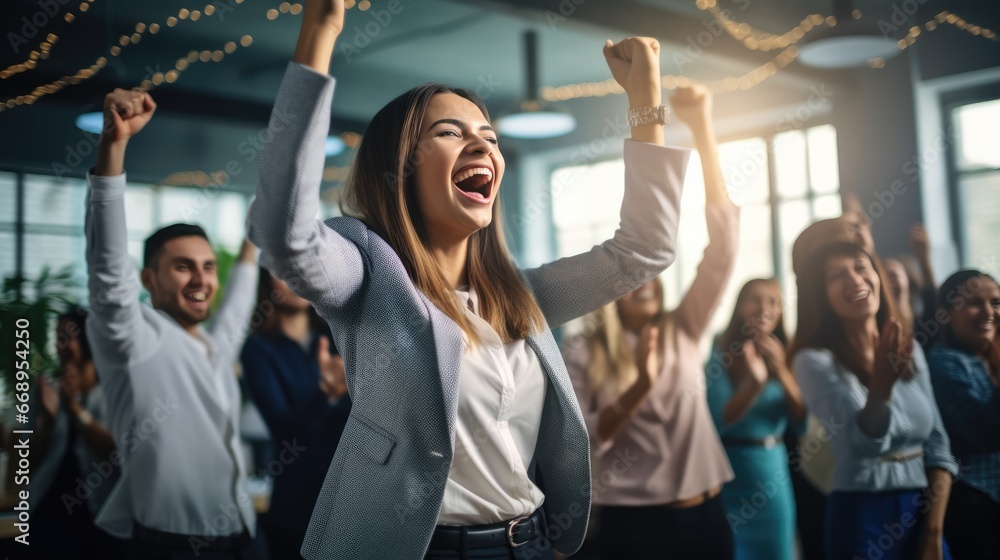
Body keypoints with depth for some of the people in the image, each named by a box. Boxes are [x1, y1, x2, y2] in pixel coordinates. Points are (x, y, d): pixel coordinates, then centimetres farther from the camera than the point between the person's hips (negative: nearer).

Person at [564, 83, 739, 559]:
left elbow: (722, 243, -5)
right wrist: (640, 386, -21)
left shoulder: (683, 331, 3)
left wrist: (702, 129, -12)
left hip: (703, 514, 3)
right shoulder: (583, 355, -3)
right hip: (629, 521, -3)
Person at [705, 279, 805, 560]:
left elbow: (803, 423, -3)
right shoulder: (721, 354, -8)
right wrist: (756, 382, -30)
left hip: (775, 472, 4)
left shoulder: (784, 355, 4)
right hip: (732, 471, -4)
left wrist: (781, 372, -17)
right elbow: (719, 420, -17)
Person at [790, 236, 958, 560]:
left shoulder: (909, 350, 5)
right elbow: (866, 442, -24)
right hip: (864, 517, -5)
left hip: (922, 513, 5)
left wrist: (934, 532, -3)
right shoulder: (815, 361, -13)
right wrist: (881, 384, -43)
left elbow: (937, 444, 4)